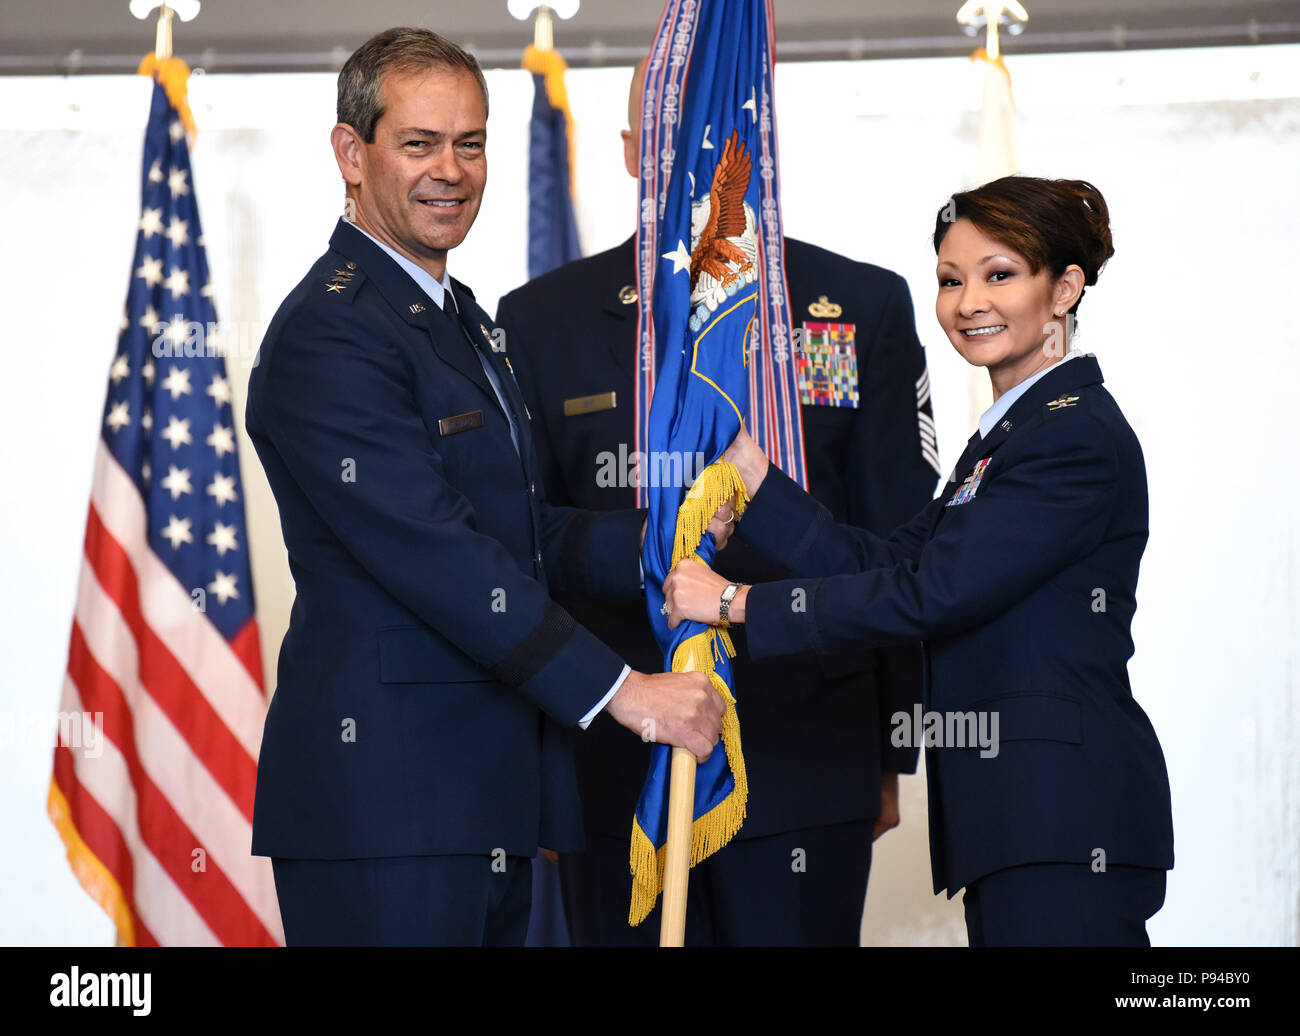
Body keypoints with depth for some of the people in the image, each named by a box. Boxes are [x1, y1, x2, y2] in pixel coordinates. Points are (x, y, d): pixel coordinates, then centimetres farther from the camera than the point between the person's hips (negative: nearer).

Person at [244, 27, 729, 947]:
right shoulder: (329, 334, -13)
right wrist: (618, 689, -21)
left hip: (491, 784, 9)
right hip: (385, 797, -9)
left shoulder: (461, 319, 20)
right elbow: (438, 557, -21)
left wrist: (654, 542, -2)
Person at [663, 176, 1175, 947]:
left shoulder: (1078, 437, -12)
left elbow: (931, 594, -16)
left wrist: (739, 603, -11)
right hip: (1019, 808, 10)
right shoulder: (1009, 434, 20)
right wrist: (747, 465, 9)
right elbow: (885, 562, 14)